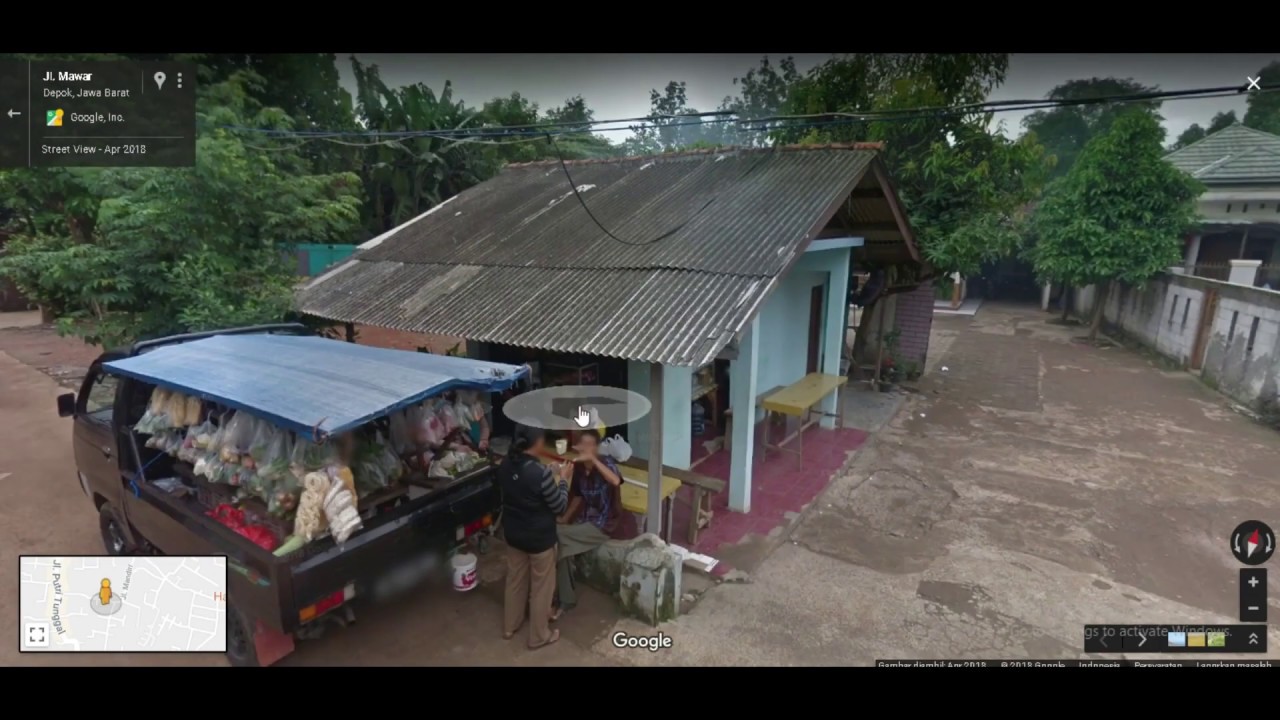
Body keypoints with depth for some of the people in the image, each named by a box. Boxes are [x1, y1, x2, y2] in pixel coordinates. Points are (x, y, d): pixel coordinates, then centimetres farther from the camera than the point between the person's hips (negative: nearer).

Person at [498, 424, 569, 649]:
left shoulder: (505, 466, -8)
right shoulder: (541, 472, -30)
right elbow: (560, 507, -19)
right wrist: (563, 480, -5)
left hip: (513, 534, 7)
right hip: (540, 538, -6)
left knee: (515, 580, 26)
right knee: (541, 587, 14)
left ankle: (510, 626, 44)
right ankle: (539, 636, 31)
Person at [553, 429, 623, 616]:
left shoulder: (605, 462, -18)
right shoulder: (578, 467, 1)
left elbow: (616, 481, -41)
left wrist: (592, 459, -45)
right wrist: (565, 518, 6)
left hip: (602, 525, -6)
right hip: (584, 519, 6)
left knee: (556, 535, -20)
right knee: (561, 546, -18)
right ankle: (567, 599, -1)